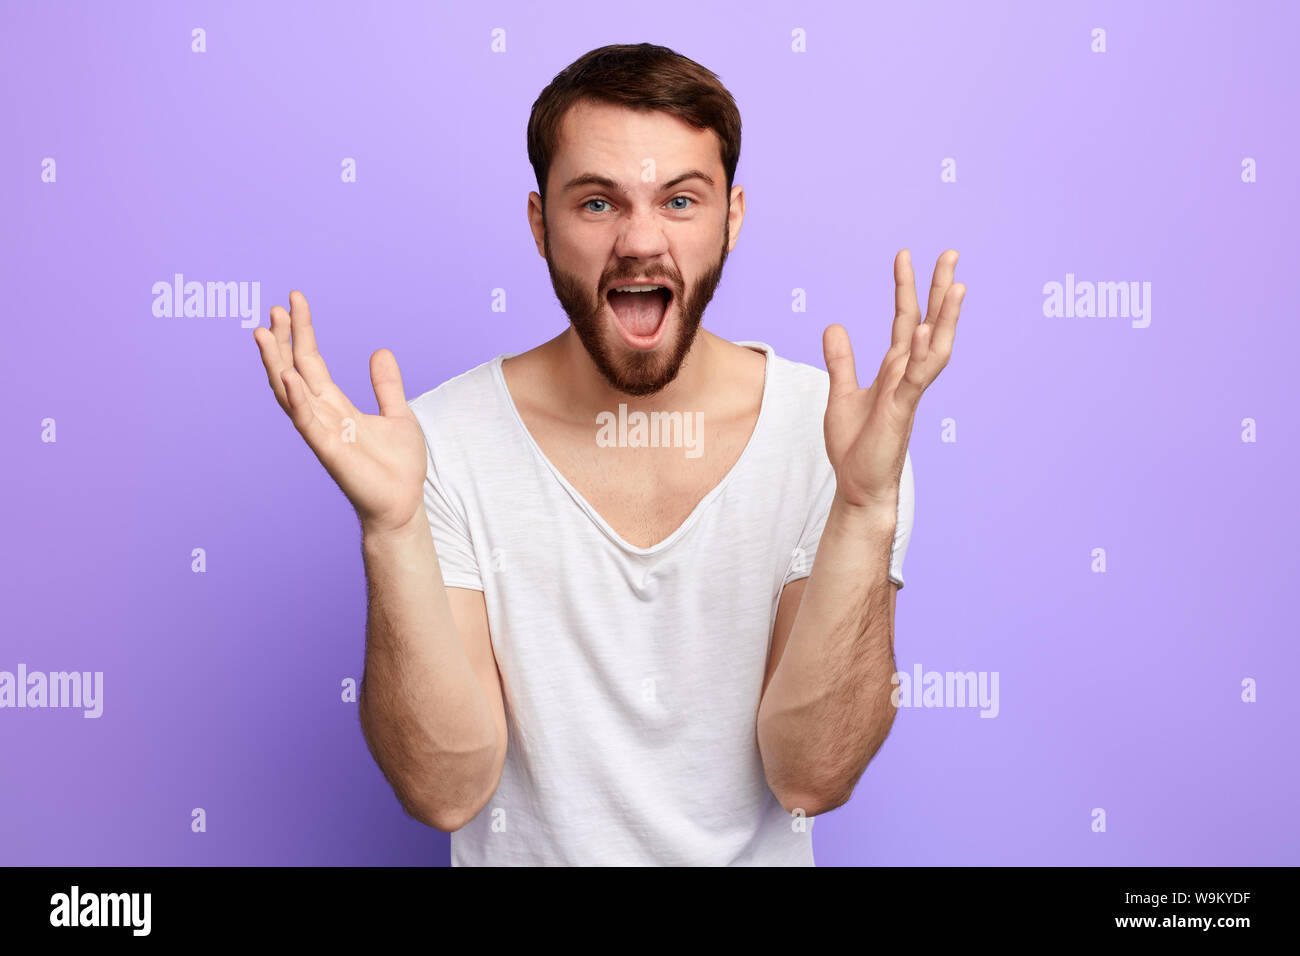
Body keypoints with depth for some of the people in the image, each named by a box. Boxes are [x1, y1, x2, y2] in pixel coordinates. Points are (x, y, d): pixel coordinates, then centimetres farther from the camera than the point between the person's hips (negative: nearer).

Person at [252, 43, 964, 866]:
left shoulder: (832, 430, -10)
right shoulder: (444, 443, -10)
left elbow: (812, 776, -14)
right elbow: (444, 789, -14)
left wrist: (866, 510, -25)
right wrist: (392, 527, -26)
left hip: (758, 855, 0)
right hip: (521, 859, 0)